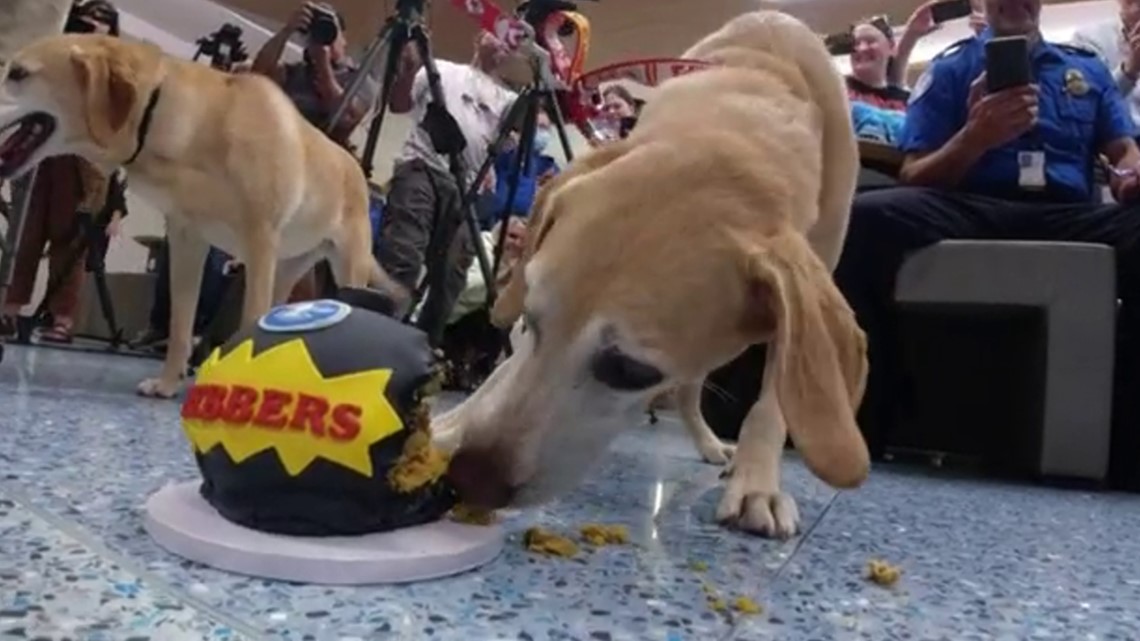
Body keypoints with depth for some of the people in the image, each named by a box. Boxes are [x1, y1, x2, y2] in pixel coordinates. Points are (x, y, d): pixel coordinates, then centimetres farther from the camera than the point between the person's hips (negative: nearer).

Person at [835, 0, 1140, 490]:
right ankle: (858, 426, -31)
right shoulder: (950, 69, 19)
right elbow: (914, 177, 8)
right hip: (972, 213, -2)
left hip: (1071, 217, 2)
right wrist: (975, 137, -12)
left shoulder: (1089, 69, 27)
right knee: (868, 217, -33)